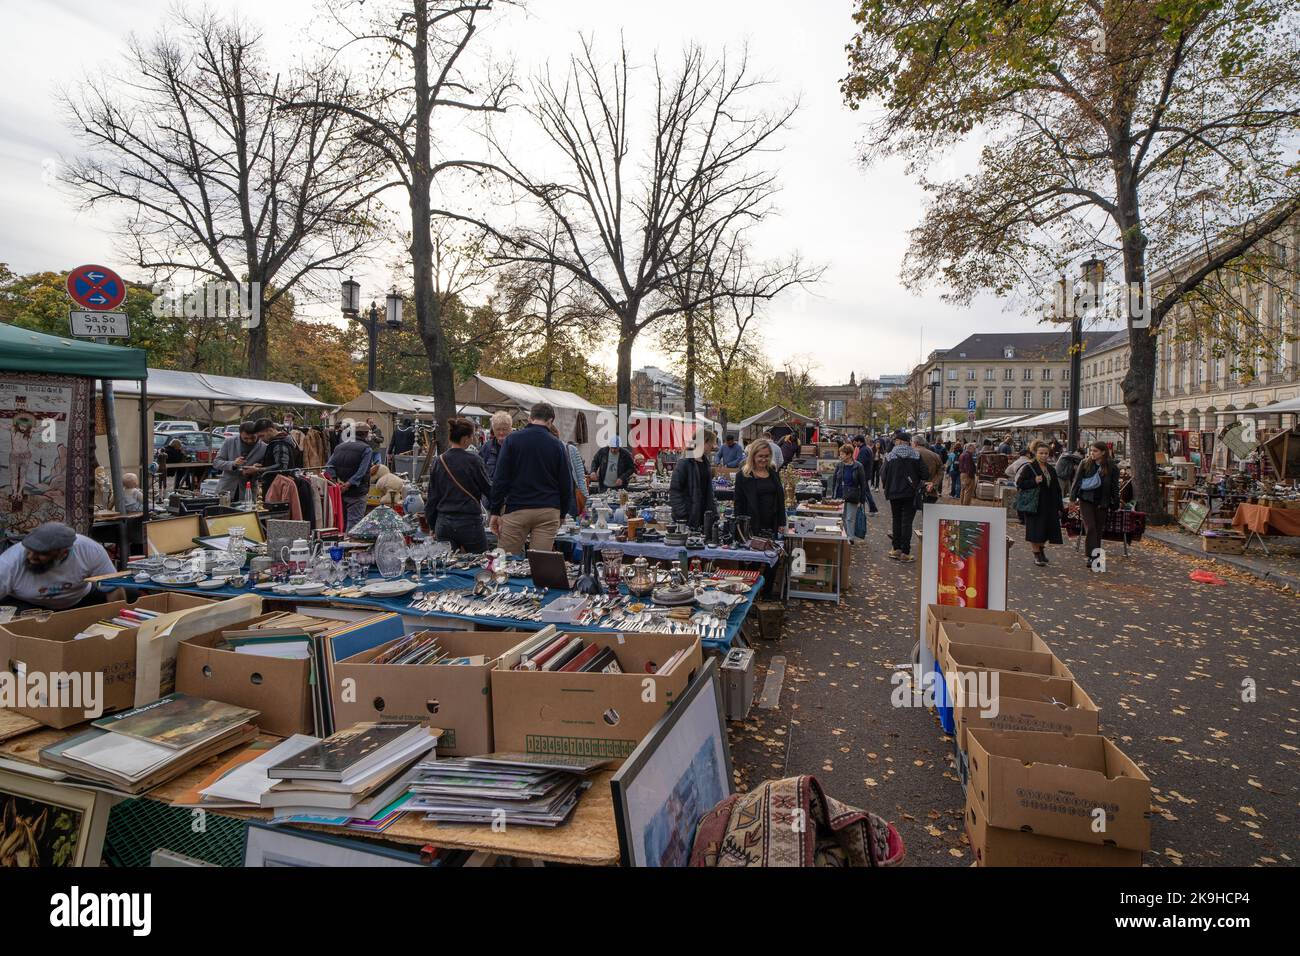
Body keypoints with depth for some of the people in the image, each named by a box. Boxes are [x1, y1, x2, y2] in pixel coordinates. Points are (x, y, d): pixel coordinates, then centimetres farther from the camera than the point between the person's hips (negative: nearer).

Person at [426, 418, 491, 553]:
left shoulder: (438, 462, 3)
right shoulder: (473, 461, -10)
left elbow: (432, 497, 8)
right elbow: (489, 489, -3)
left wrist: (432, 526, 15)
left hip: (443, 523, 5)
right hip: (469, 522, -5)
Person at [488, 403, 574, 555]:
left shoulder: (512, 440, 1)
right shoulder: (557, 445, 5)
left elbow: (500, 478, -3)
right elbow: (566, 483, 7)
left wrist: (495, 511, 1)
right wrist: (562, 513, 19)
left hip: (516, 510, -1)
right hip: (549, 511, 1)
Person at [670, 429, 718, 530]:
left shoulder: (705, 462, 12)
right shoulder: (685, 463, -13)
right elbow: (674, 491, -15)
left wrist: (713, 509, 11)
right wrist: (682, 516, -19)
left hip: (705, 517, 7)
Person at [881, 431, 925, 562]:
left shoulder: (890, 457, -4)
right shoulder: (916, 455, -5)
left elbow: (884, 477, -4)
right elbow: (923, 474, -7)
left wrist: (887, 489, 12)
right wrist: (919, 485, 11)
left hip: (894, 493, 1)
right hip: (910, 493, -1)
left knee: (897, 520, 14)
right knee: (907, 522, 1)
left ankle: (897, 549, 17)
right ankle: (905, 552, -1)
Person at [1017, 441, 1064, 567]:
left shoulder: (1051, 469, 13)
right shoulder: (1029, 468, -5)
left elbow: (1057, 489, 16)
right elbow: (1019, 483, -10)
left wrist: (1059, 507, 11)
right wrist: (1034, 482, -24)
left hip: (1049, 506, 6)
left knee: (1046, 530, 9)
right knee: (1036, 531, -3)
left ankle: (1040, 548, 34)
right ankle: (1037, 555, 9)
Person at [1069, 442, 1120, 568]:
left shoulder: (1111, 468, 0)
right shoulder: (1085, 465, 1)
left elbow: (1115, 487, 4)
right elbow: (1076, 482, 4)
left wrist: (1114, 505, 2)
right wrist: (1073, 498, -2)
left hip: (1102, 503, 1)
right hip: (1086, 501, -1)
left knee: (1098, 530, 8)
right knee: (1090, 528, -10)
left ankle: (1096, 555, 19)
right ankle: (1092, 556, -12)